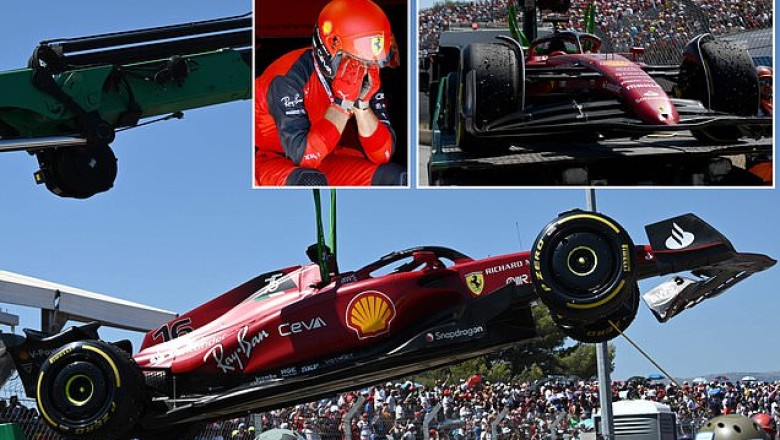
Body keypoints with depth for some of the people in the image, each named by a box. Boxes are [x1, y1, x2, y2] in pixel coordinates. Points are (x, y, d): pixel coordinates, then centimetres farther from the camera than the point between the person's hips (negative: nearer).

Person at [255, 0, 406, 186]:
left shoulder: (367, 80, -7)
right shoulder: (289, 78, -25)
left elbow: (382, 155, -11)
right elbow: (304, 155, -31)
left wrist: (362, 103, -25)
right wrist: (342, 101, -33)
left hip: (323, 165, 6)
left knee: (394, 176, -11)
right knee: (310, 182, -37)